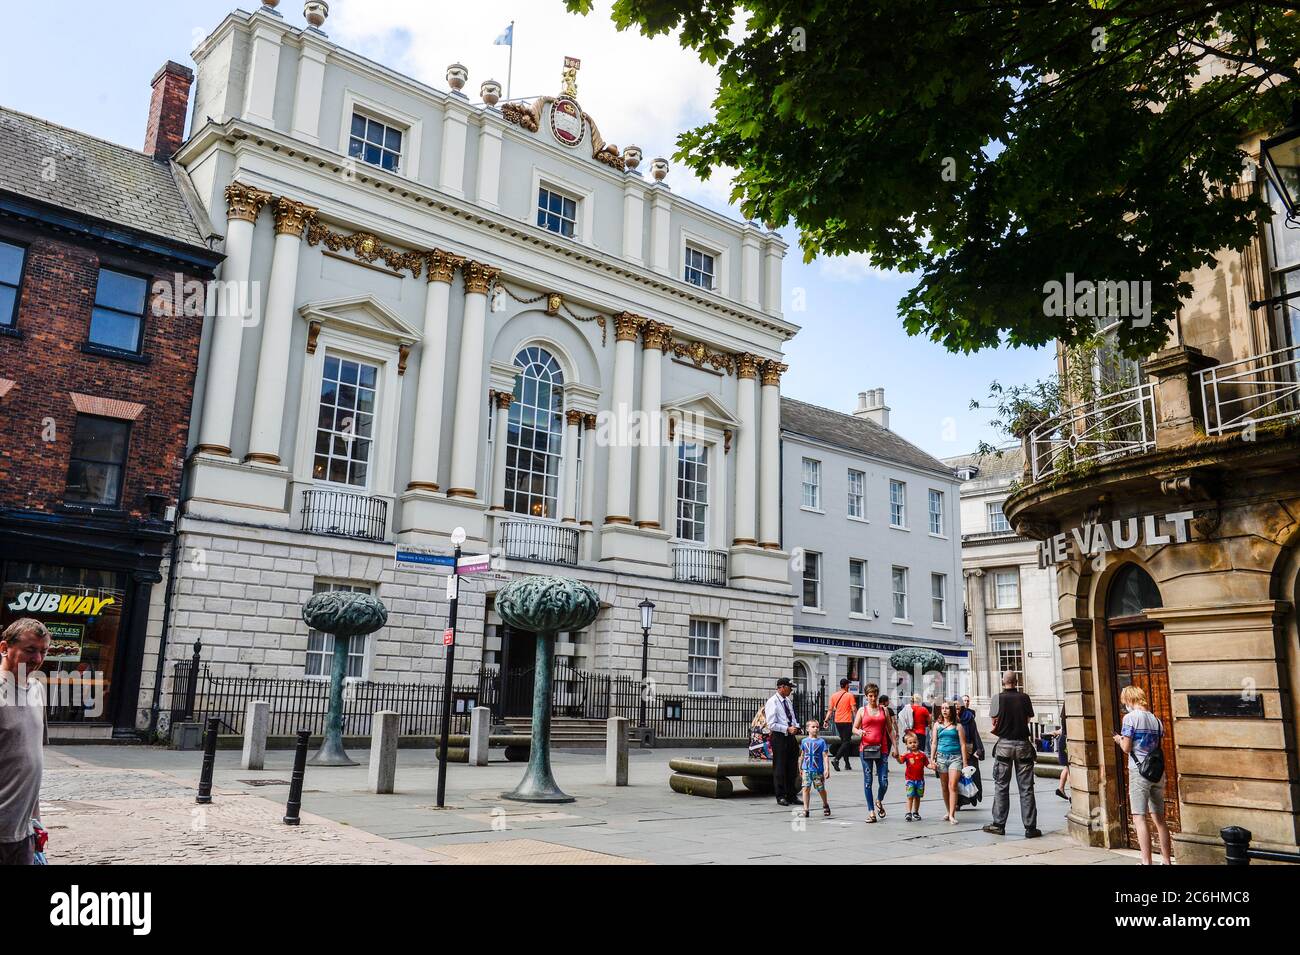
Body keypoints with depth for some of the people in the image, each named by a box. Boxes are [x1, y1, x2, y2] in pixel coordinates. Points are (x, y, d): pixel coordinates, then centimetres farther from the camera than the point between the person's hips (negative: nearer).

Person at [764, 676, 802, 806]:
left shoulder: (787, 700, 11)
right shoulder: (772, 702, -13)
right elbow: (772, 724, -18)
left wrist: (796, 726, 1)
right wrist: (787, 729, -22)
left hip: (790, 736, 8)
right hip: (779, 737, -8)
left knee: (792, 767, 14)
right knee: (780, 768, 1)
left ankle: (792, 795, 25)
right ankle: (781, 797, 11)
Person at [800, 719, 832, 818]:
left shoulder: (821, 741, -3)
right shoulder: (804, 741, 6)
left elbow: (825, 756, -4)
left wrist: (826, 769, -11)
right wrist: (800, 768, 21)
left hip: (818, 770, -2)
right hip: (806, 769, 2)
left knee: (821, 789, 10)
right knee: (806, 788, -6)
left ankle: (825, 805, 35)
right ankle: (805, 809, -2)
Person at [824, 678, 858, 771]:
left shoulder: (834, 696, 7)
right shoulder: (850, 695, -6)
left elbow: (830, 709, 5)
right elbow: (854, 709, -9)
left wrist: (827, 720, 5)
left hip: (837, 721, 5)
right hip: (847, 722, -5)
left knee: (843, 741, 16)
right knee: (846, 742, -4)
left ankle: (847, 763, 19)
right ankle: (836, 759, -22)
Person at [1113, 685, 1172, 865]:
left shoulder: (1130, 717, -8)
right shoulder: (1156, 720, 11)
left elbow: (1126, 748, -11)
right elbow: (1159, 747, 14)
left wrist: (1120, 740, 10)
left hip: (1139, 771, -7)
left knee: (1139, 818, -5)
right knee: (1159, 819, 14)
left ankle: (1147, 862, -9)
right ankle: (1167, 861, 20)